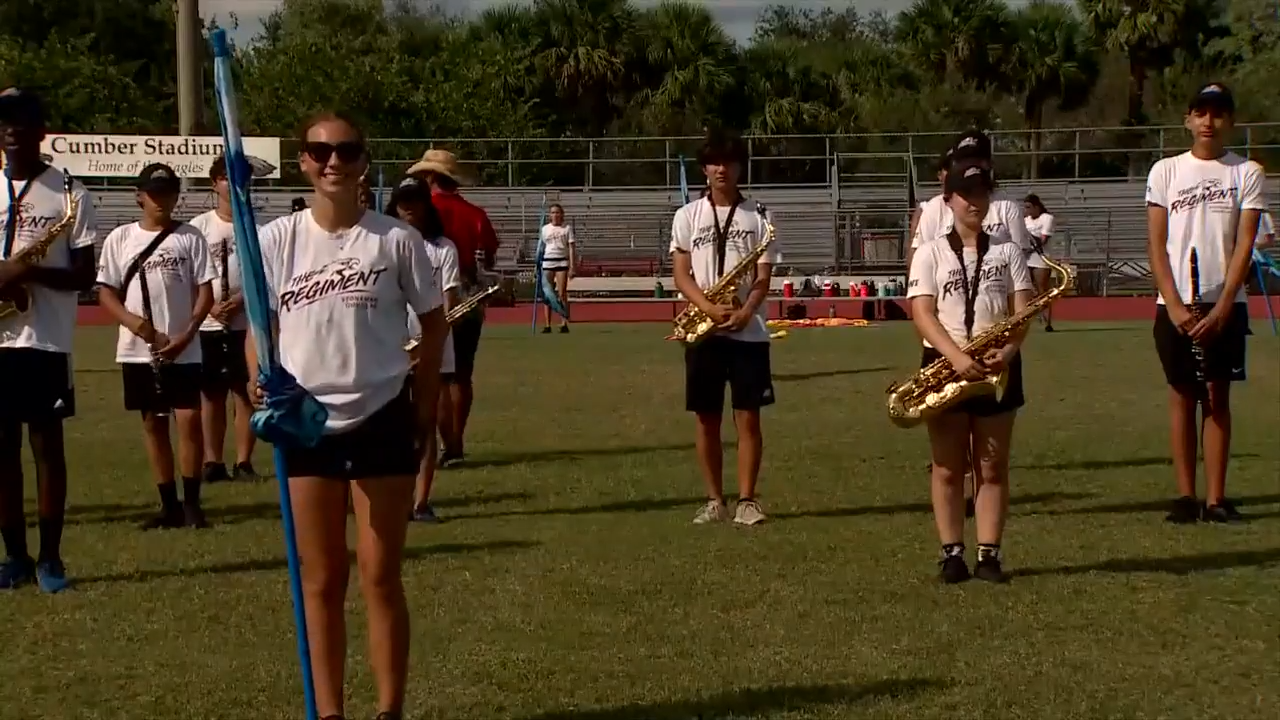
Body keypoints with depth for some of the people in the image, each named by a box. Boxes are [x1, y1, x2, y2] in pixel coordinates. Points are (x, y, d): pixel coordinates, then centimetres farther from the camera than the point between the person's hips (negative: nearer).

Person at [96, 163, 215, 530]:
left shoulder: (190, 238, 1)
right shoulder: (120, 238, 5)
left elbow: (205, 292, -1)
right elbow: (106, 293, 4)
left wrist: (186, 335, -13)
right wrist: (134, 321, -14)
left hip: (183, 351, -2)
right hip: (137, 350, 2)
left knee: (189, 419, -8)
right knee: (153, 422, 7)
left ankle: (191, 502, 0)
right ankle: (169, 505, 14)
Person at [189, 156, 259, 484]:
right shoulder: (200, 225, 3)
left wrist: (242, 300, -14)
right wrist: (210, 306, -13)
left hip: (247, 324, 0)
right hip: (208, 325, 1)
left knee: (245, 392, 1)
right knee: (211, 394, 5)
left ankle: (243, 462, 6)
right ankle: (213, 461, 10)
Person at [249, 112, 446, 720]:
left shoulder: (396, 240, -4)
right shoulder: (277, 240, 0)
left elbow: (433, 322, 6)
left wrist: (426, 404, 2)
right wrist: (262, 385, -11)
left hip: (381, 419, -2)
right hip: (307, 423, 2)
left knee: (380, 578, 2)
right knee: (321, 580, 7)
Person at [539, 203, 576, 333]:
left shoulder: (567, 228, 4)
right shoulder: (545, 229, 11)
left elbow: (572, 248, 1)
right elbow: (542, 248, 14)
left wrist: (572, 267, -7)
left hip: (562, 261, -2)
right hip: (547, 262, 2)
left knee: (562, 294, -6)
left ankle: (564, 324, -4)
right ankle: (547, 325, 2)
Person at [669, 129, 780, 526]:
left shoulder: (758, 218, 5)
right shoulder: (688, 216, 7)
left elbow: (763, 278, 0)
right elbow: (681, 275, 2)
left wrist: (743, 314, -19)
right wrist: (710, 309, -16)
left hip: (748, 331, -1)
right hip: (703, 332, 1)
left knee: (748, 417, -3)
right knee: (707, 418, 4)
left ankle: (747, 500, 1)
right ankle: (715, 500, 11)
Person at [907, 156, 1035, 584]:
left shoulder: (1007, 253, 9)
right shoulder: (931, 254, 3)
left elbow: (1022, 312, 1)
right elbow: (922, 313, -7)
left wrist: (1008, 351, -19)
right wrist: (956, 356, -21)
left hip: (996, 367, 1)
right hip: (945, 365, -1)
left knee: (992, 467, 4)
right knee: (948, 467, 2)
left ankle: (989, 554, 6)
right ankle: (952, 554, 7)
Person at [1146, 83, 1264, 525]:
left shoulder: (1247, 173, 2)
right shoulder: (1166, 172, 5)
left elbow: (1244, 245, -3)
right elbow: (1156, 245, 2)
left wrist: (1221, 309, -11)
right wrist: (1174, 305, -9)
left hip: (1225, 305, 0)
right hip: (1174, 305, 1)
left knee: (1218, 396, 1)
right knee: (1182, 395, 2)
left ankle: (1216, 498, 2)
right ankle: (1186, 496, 5)